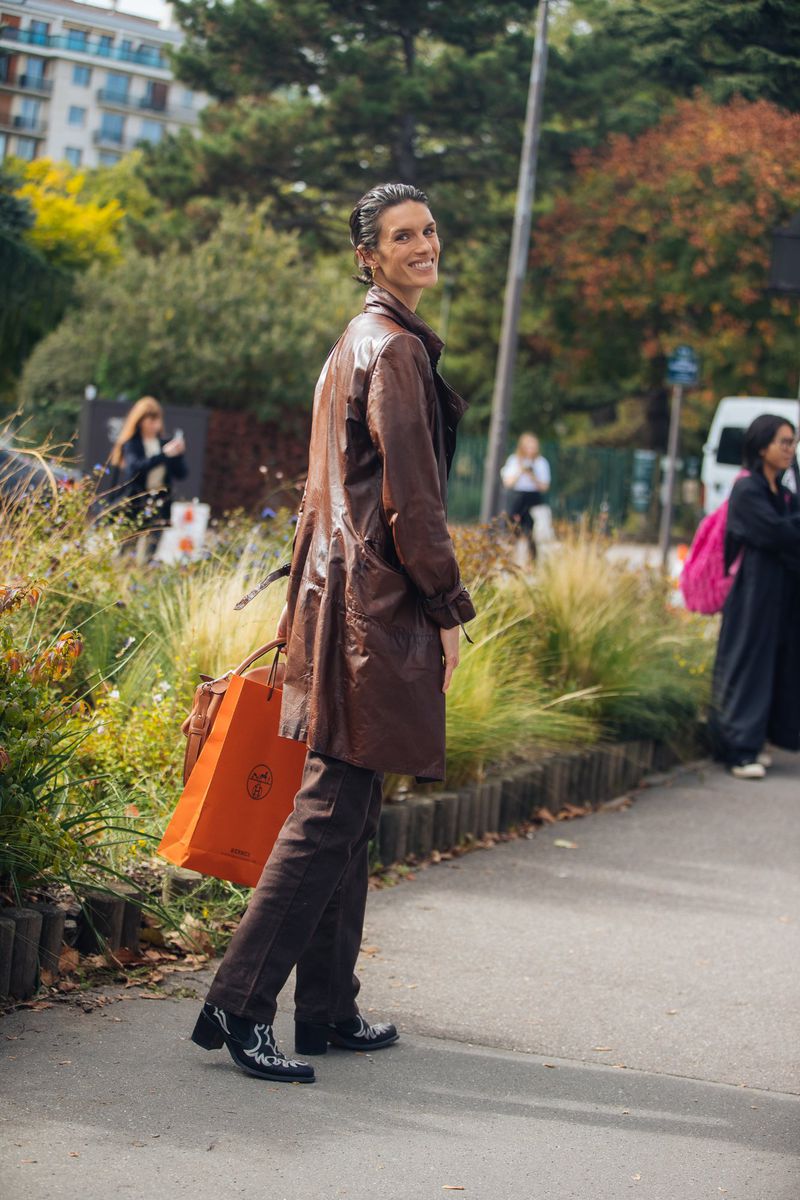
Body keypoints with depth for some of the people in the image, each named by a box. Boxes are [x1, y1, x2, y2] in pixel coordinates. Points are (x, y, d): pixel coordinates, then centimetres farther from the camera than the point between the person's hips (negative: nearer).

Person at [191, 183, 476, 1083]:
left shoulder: (358, 341, 19)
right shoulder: (396, 347, -12)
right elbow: (412, 497, -16)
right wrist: (450, 607, -9)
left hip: (339, 587, 10)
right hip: (378, 600, -10)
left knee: (347, 811, 12)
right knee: (331, 812, -9)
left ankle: (327, 1010, 18)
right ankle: (238, 1003, -8)